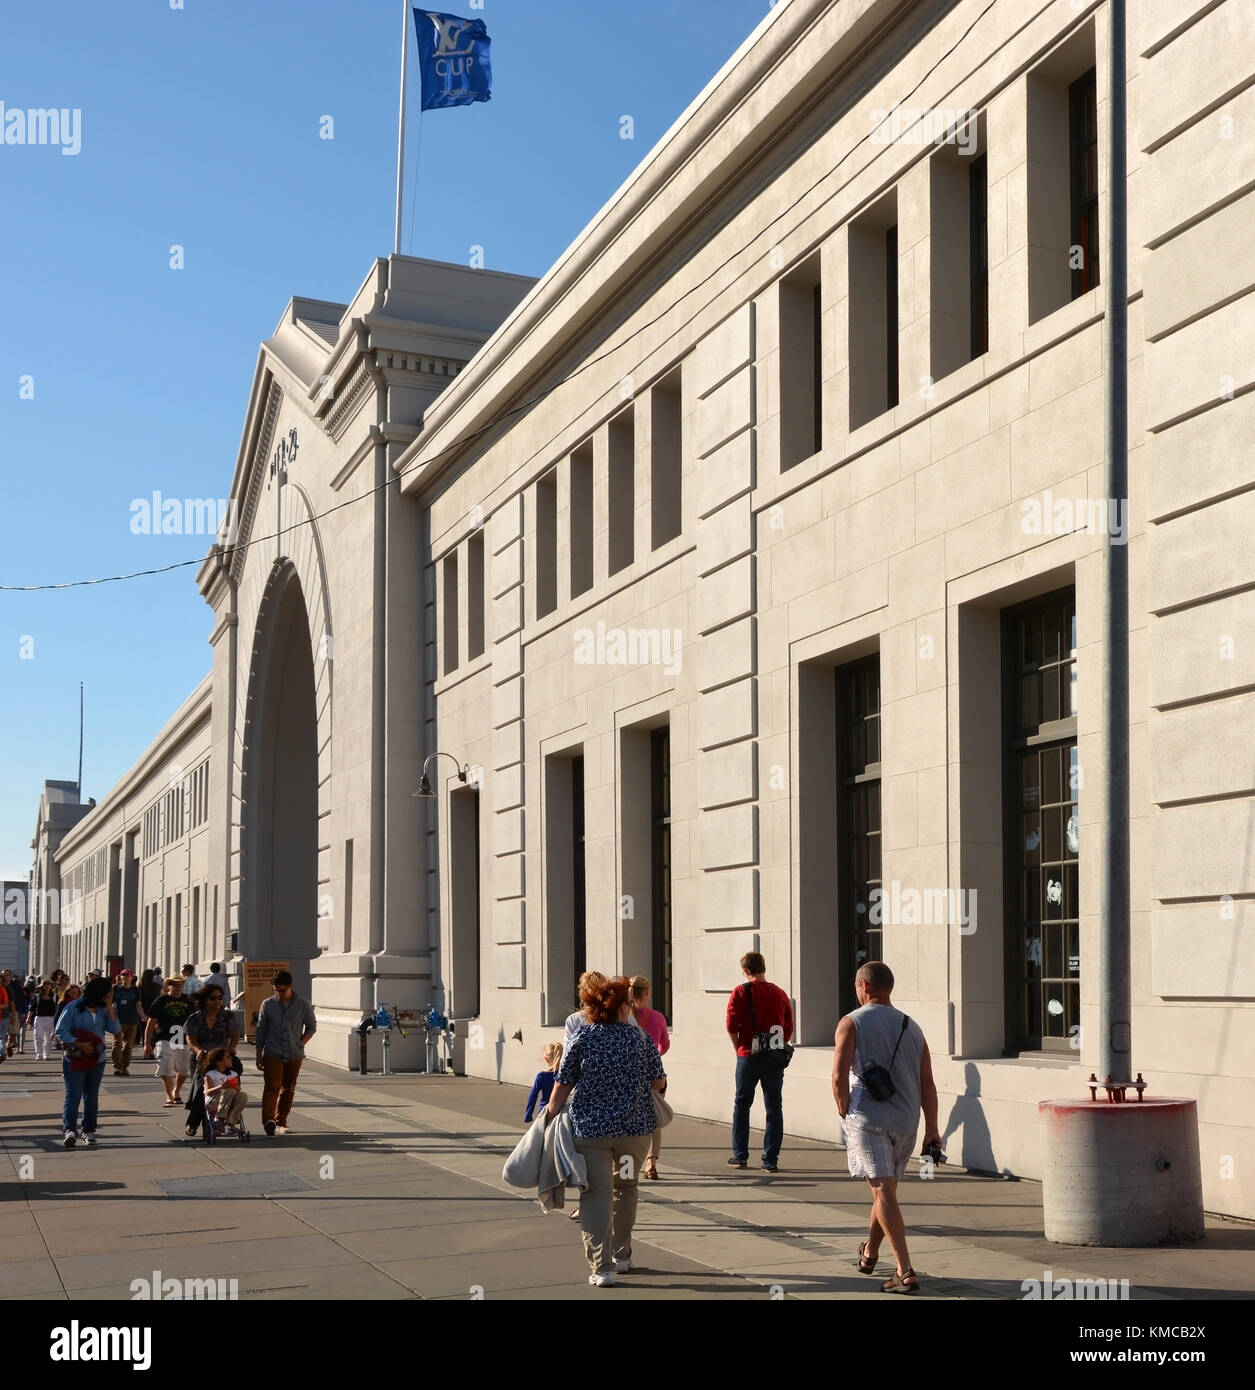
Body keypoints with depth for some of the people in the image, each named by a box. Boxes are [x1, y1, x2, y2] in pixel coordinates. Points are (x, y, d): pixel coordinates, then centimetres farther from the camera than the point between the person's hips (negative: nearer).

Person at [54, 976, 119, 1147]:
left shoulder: (103, 1009, 6)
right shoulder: (73, 1007, -9)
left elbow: (114, 1029, -4)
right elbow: (61, 1030, -10)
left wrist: (109, 1007, -9)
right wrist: (79, 1044, -17)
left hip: (97, 1059, 5)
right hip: (75, 1060, -5)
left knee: (91, 1096, 9)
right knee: (73, 1095, -13)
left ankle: (89, 1131, 16)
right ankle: (70, 1130, -18)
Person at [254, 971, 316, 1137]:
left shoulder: (303, 1005, 0)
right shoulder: (267, 1005, 1)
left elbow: (312, 1026, 13)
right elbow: (260, 1031, 8)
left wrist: (301, 1043, -1)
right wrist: (259, 1057, 7)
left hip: (295, 1056, 2)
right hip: (272, 1054, -2)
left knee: (288, 1089, 8)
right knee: (272, 1087, -16)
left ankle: (281, 1121, 18)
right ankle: (268, 1120, -26)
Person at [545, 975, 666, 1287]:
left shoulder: (582, 1038, -5)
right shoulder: (640, 1038, -1)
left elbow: (563, 1085, -3)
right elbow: (659, 1082, 6)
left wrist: (550, 1114, 10)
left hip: (590, 1127, -2)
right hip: (635, 1126, 2)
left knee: (596, 1194, 0)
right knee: (625, 1189, 21)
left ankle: (601, 1267, -7)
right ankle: (621, 1256, 32)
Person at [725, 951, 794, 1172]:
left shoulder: (741, 992, -6)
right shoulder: (780, 993, 5)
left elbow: (732, 1026, -10)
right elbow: (789, 1028, 7)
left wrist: (739, 1048, 5)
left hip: (748, 1056, -2)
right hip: (775, 1059, 2)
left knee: (742, 1106, 11)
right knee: (774, 1109, 6)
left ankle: (740, 1156, 13)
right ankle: (771, 1160, 4)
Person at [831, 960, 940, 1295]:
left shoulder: (852, 1023, -3)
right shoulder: (912, 1027, 12)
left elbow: (839, 1076, -13)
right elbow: (927, 1084, 7)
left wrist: (846, 1113, 1)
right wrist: (932, 1129, 8)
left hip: (869, 1119, -5)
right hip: (906, 1121, 5)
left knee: (883, 1192, -8)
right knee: (886, 1189, 21)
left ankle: (905, 1272, -18)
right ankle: (869, 1254, 40)